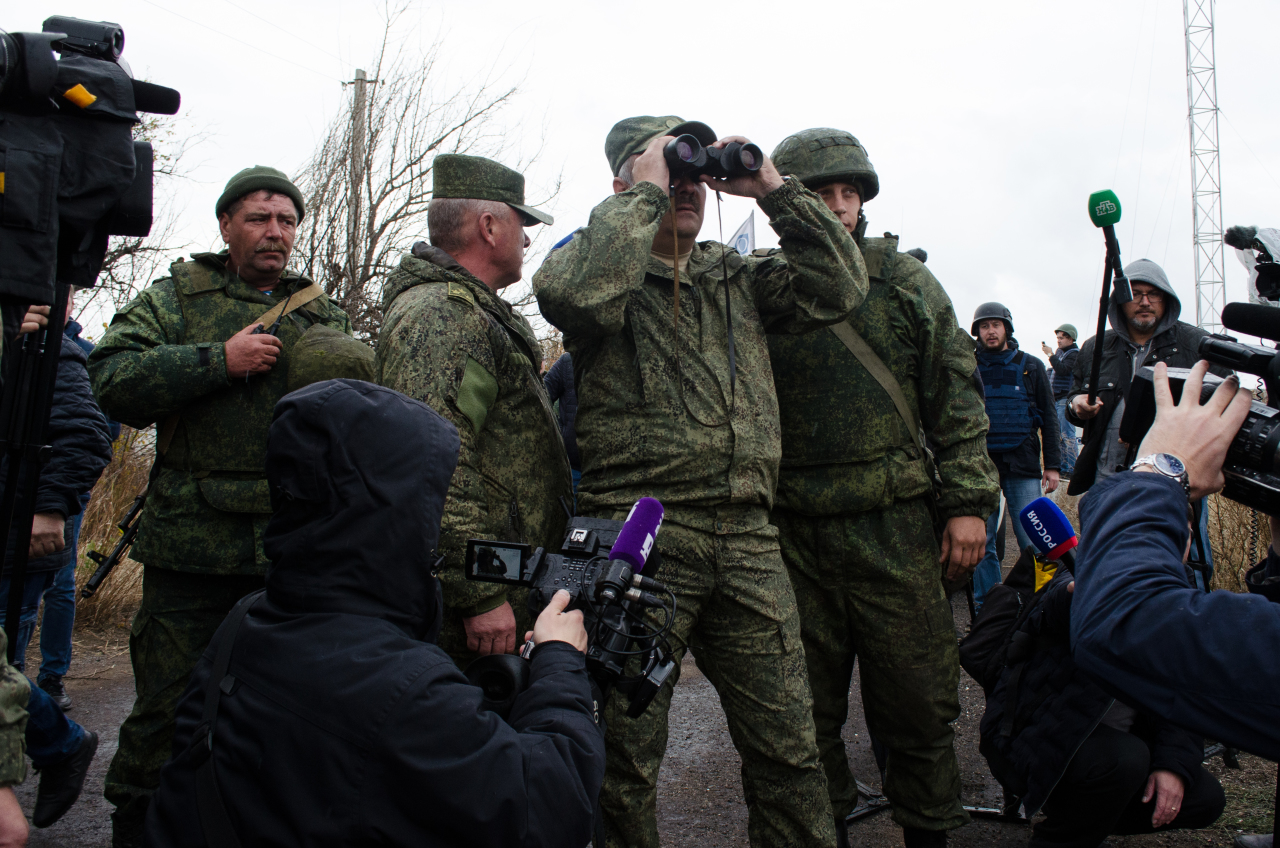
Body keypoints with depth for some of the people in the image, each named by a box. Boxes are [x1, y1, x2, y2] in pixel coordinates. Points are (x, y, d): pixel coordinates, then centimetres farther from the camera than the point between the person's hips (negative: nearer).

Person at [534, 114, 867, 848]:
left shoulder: (738, 278, 19)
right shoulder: (603, 263, 3)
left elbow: (840, 288, 10)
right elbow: (572, 292, -22)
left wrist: (773, 188, 6)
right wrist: (647, 191, -11)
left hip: (749, 542, 5)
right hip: (639, 538, -4)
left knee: (788, 748, 11)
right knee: (627, 757, 8)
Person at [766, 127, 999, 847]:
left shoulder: (905, 281, 8)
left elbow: (956, 395, 7)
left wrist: (968, 501, -1)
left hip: (898, 528, 0)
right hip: (792, 537, 0)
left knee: (919, 705, 6)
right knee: (808, 712, 10)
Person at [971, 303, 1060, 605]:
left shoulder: (1031, 367, 9)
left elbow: (1049, 417, 10)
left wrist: (1053, 464, 3)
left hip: (1022, 466, -1)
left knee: (1033, 542, -5)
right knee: (981, 542, 2)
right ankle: (986, 607, 12)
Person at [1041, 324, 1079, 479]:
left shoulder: (1075, 353, -9)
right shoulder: (1059, 351, 16)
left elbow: (1062, 369, -23)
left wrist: (1050, 355, -19)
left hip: (1066, 398, -9)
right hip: (1057, 399, 9)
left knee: (1067, 434, -10)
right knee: (1059, 434, 11)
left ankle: (1071, 470, -8)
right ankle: (1063, 466, 18)